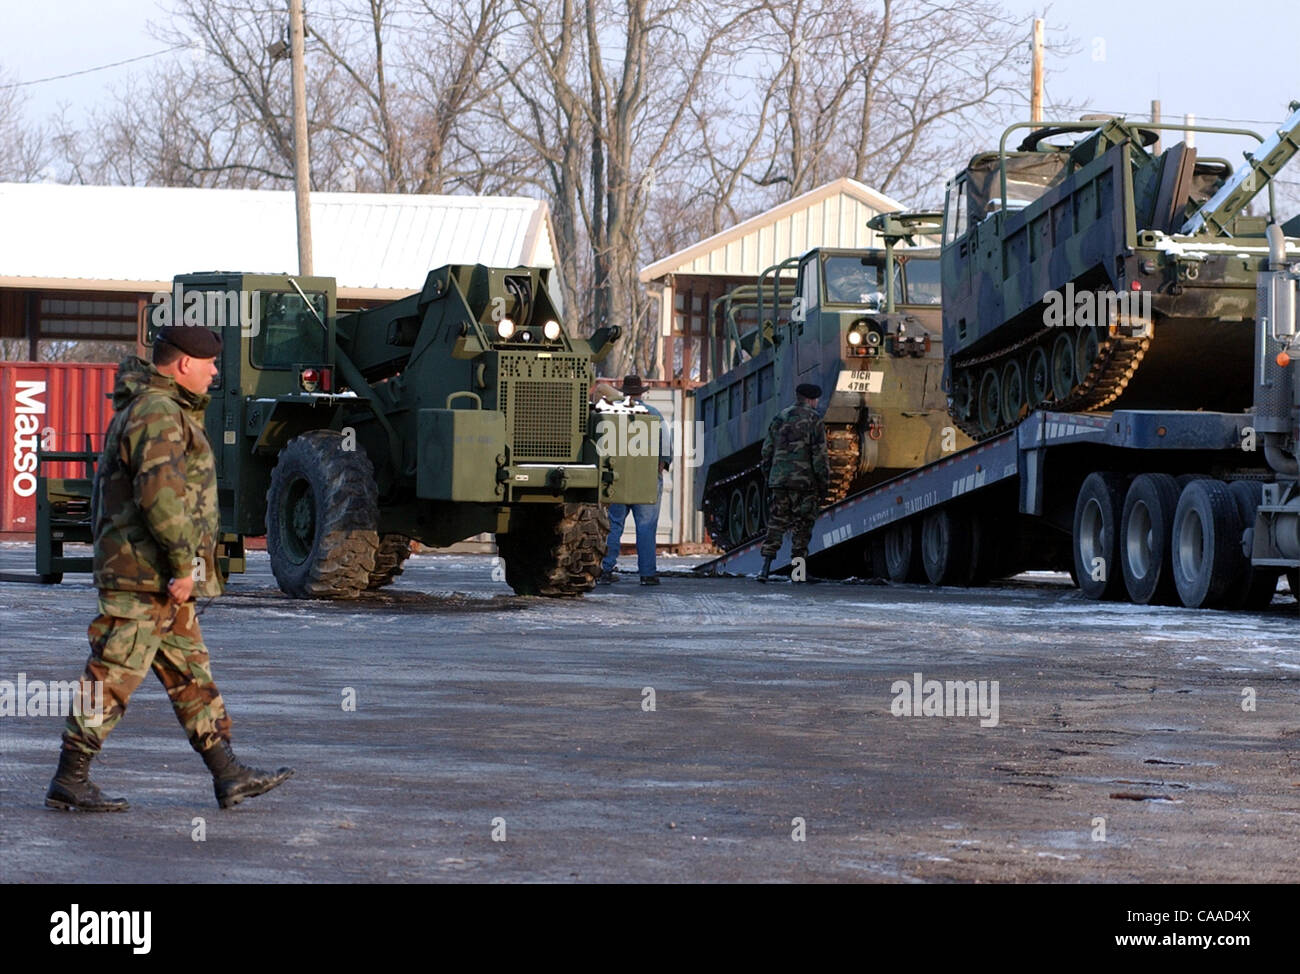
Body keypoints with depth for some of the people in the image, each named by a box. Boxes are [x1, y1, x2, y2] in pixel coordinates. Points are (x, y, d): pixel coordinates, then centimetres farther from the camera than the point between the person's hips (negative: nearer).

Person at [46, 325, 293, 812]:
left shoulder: (159, 408, 19)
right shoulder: (157, 412, -16)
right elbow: (160, 492, -27)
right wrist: (183, 563, -24)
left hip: (162, 582, 11)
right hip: (145, 574, -11)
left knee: (191, 676, 10)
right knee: (113, 678, -6)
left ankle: (228, 774, 13)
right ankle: (69, 782, -1)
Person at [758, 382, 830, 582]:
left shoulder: (779, 419, 12)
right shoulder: (813, 420, -5)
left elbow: (767, 452, 13)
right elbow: (819, 454, -9)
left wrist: (768, 479, 19)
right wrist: (823, 483, -4)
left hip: (779, 481, 4)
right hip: (804, 481, -4)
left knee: (776, 524, 6)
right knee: (802, 528, 3)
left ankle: (766, 568, -7)